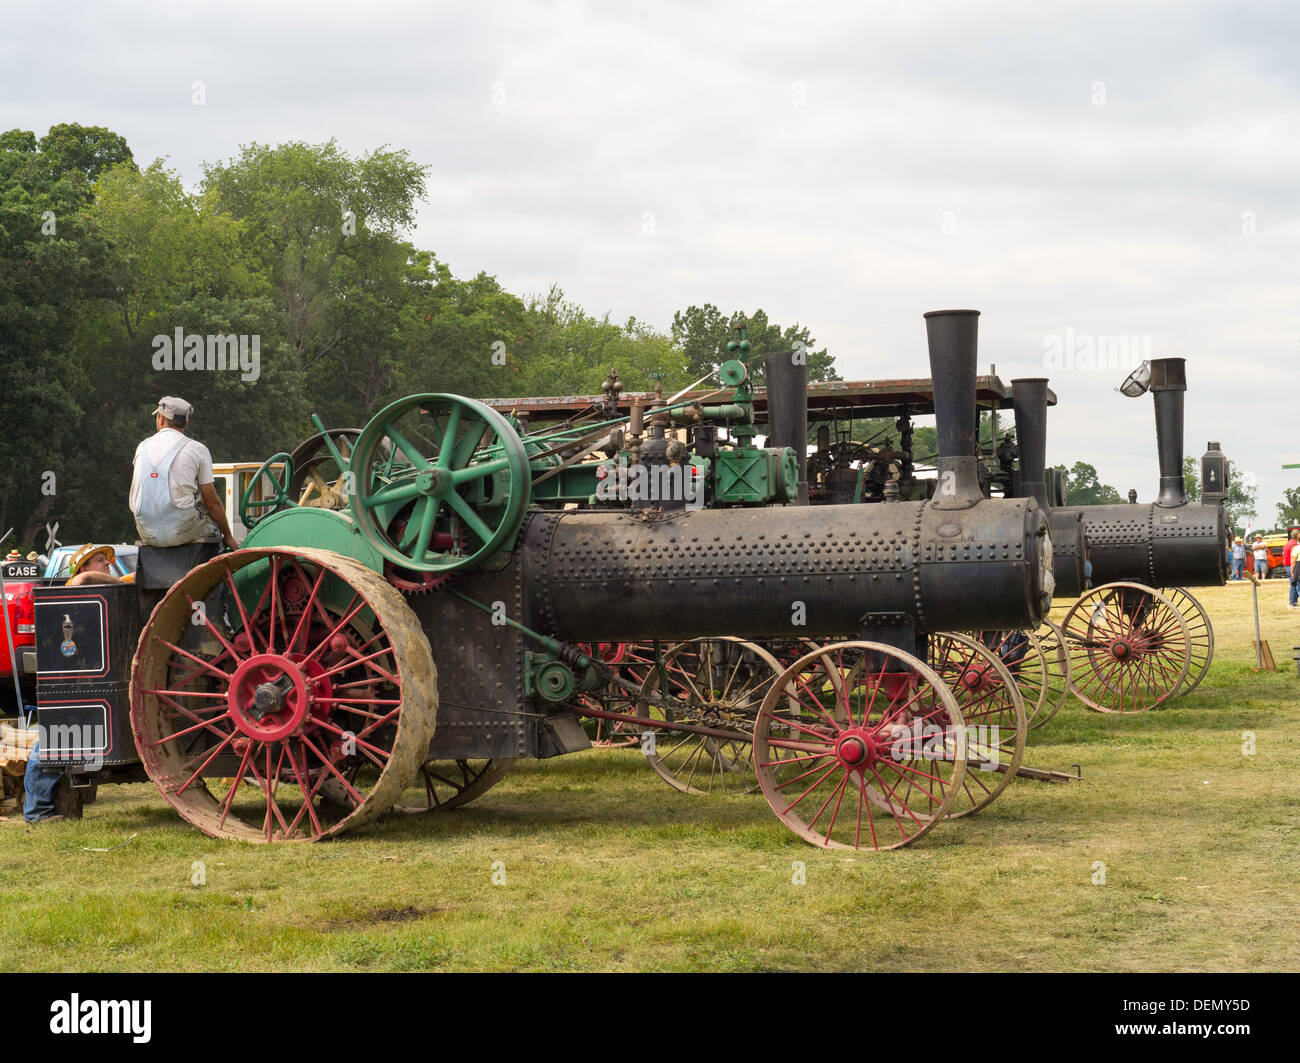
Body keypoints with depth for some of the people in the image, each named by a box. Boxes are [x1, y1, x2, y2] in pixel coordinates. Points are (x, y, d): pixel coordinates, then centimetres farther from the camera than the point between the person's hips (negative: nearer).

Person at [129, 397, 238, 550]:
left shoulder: (142, 447, 12)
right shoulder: (197, 449, -1)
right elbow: (212, 502, 1)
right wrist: (228, 537, 13)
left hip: (147, 536, 5)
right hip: (181, 534, -4)